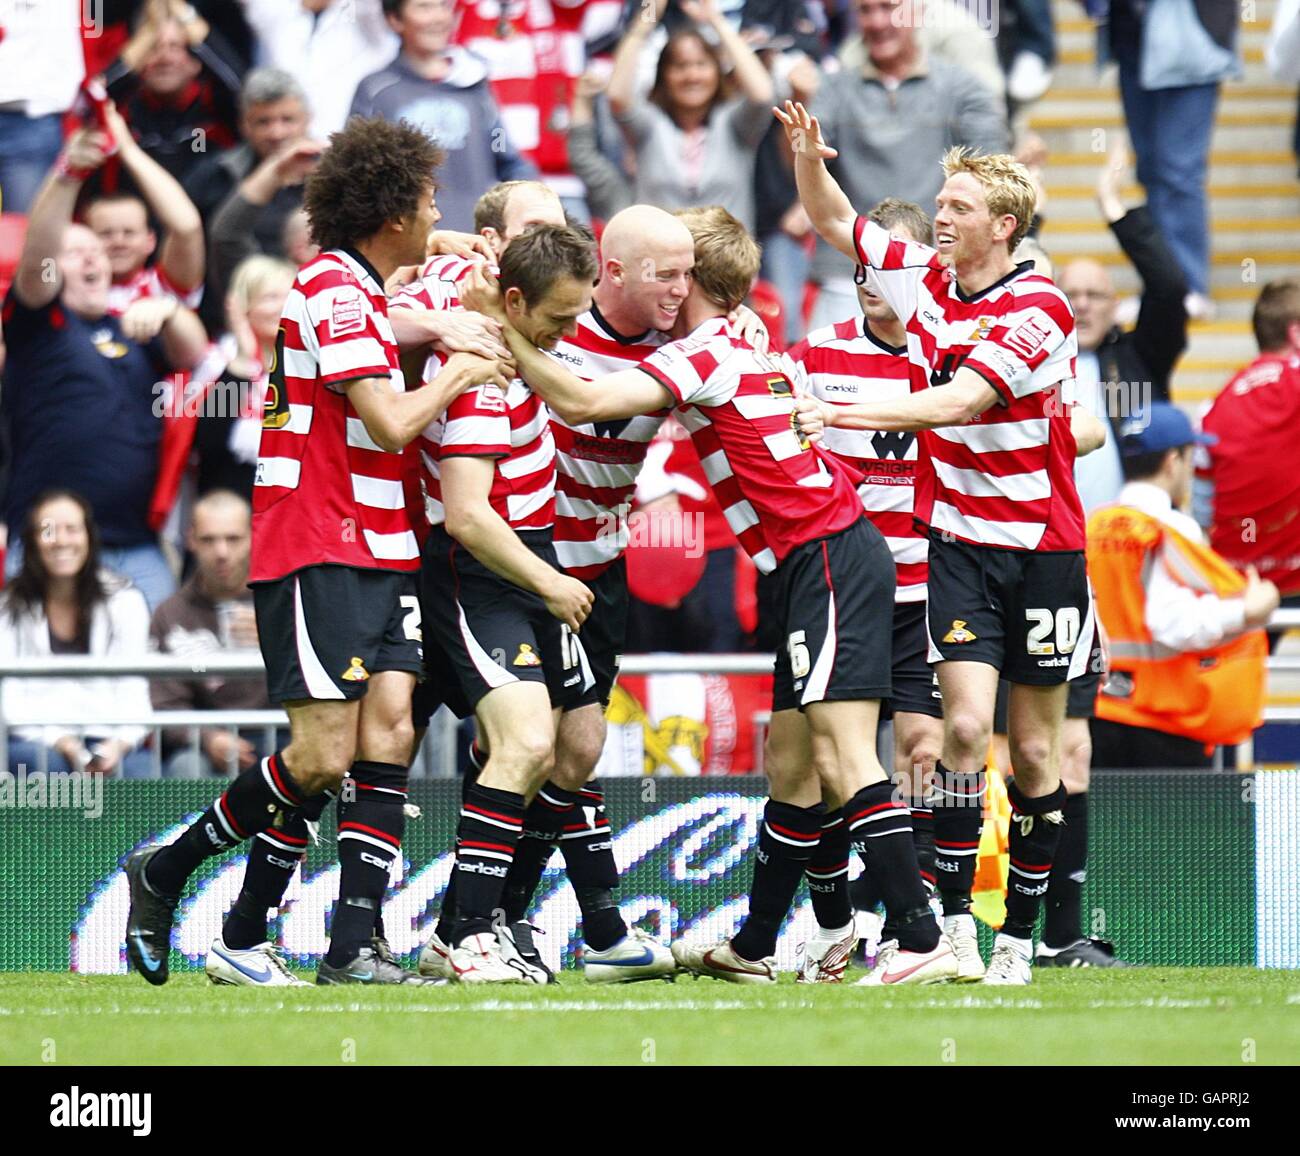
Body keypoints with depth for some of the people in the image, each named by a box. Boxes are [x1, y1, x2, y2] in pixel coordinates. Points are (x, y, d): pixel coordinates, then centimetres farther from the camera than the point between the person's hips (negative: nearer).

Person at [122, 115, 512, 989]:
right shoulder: (333, 291, -13)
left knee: (388, 734, -5)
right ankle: (163, 875, 5)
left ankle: (351, 948, -8)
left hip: (378, 553, 9)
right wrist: (456, 372, -3)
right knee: (323, 757, -13)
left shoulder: (359, 289, 16)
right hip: (317, 552, -9)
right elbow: (391, 422, -18)